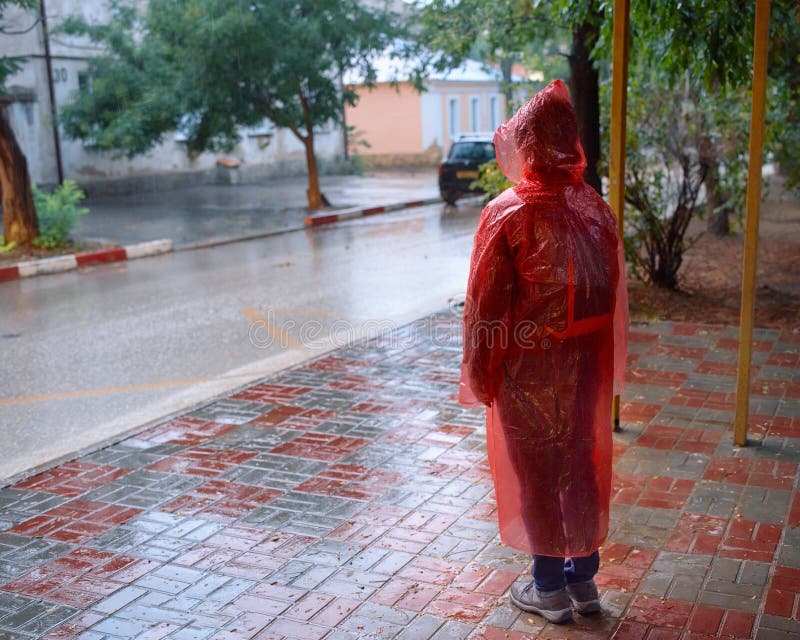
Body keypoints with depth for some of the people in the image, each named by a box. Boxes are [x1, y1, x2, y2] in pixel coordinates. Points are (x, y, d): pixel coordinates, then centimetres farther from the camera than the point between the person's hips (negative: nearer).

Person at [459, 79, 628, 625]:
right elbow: (614, 294, 3)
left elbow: (486, 302, -14)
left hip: (526, 368, -4)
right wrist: (607, 365, 13)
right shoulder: (597, 209, -2)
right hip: (586, 366, 5)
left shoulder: (507, 213, -17)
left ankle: (550, 588, 23)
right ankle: (584, 579, 30)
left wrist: (479, 372, -3)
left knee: (536, 471, 10)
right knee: (583, 465, 17)